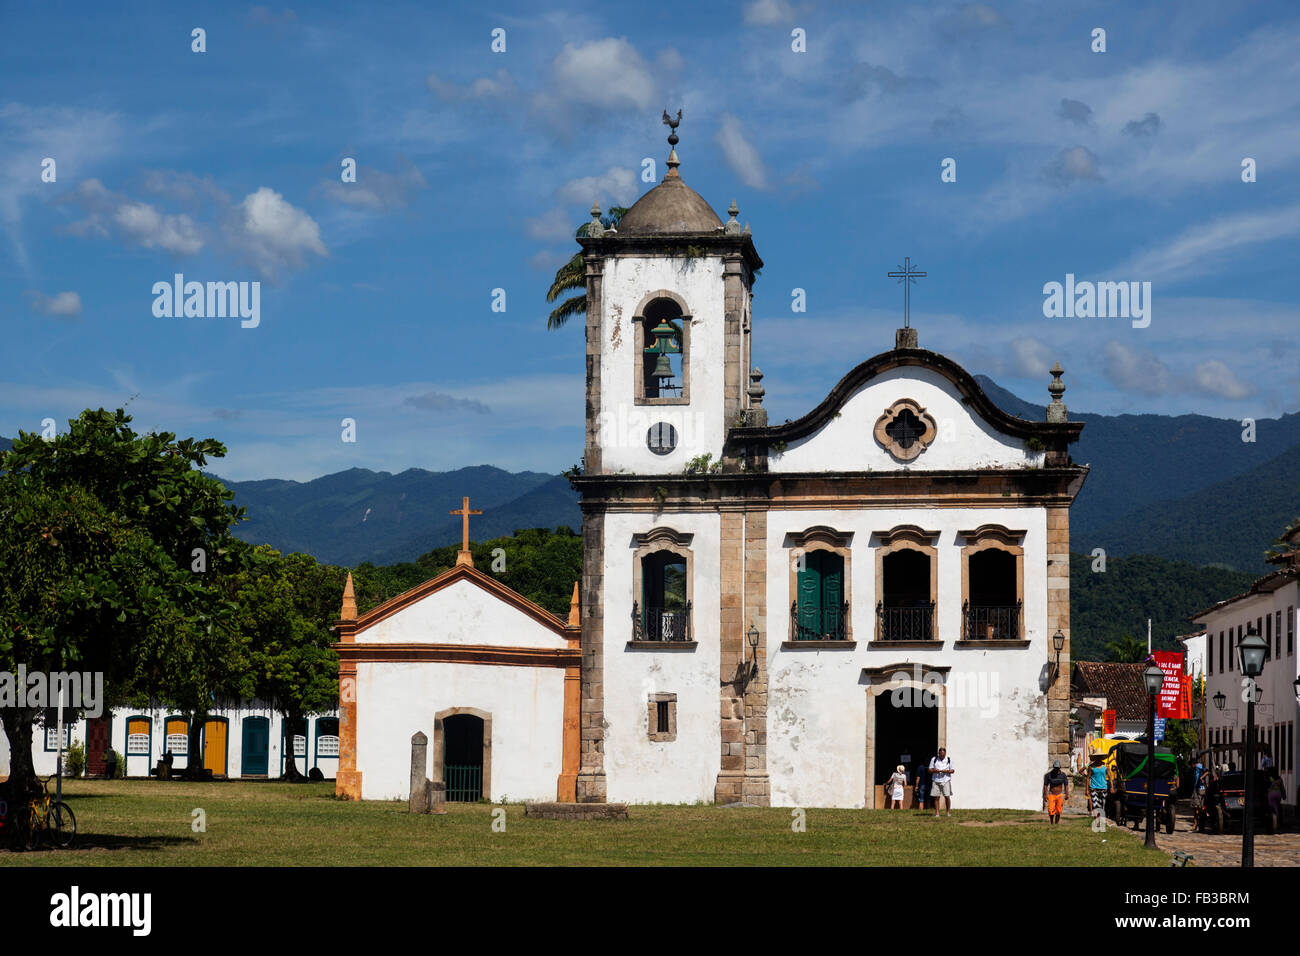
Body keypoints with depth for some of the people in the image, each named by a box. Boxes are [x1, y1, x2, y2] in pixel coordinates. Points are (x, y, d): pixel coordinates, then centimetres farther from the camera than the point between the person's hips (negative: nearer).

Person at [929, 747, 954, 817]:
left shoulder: (949, 759, 5)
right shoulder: (934, 759, 6)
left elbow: (952, 770, 5)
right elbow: (930, 770, 6)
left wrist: (946, 771, -15)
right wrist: (935, 771, -15)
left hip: (946, 781, 0)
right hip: (936, 781, 0)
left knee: (947, 797, -5)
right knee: (936, 797, -2)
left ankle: (948, 812, 5)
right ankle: (937, 813, 0)